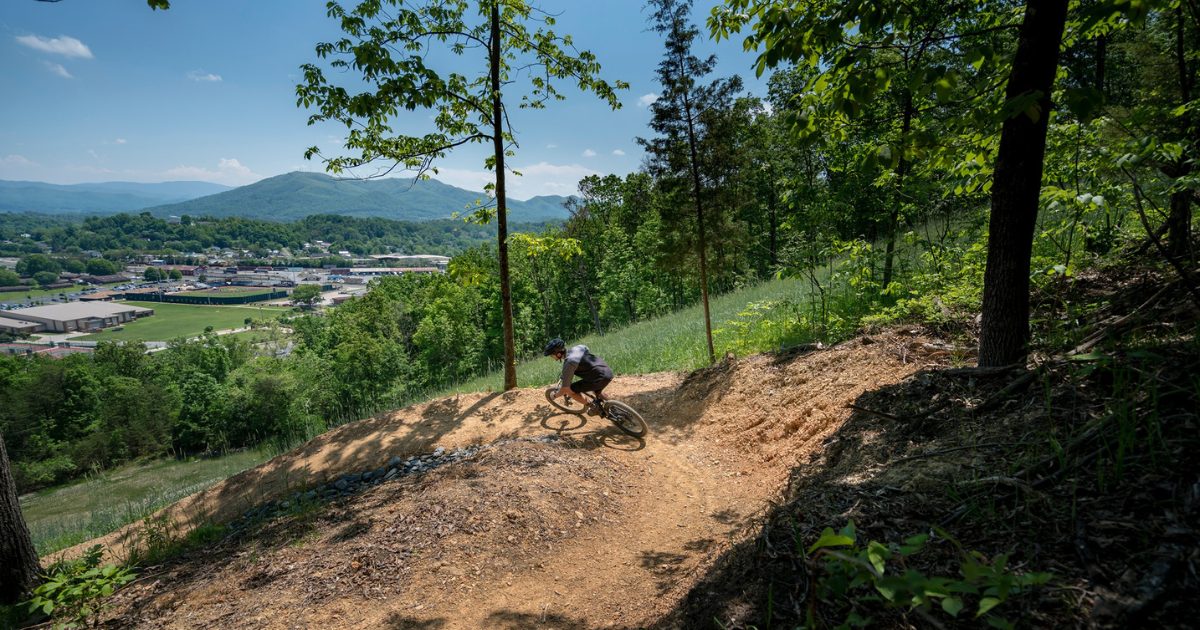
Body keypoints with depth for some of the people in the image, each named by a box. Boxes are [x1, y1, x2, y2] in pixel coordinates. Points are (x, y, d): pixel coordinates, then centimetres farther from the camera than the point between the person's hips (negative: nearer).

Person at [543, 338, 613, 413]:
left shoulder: (568, 363, -17)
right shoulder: (577, 347, 6)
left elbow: (564, 389, -11)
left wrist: (555, 395, 11)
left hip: (601, 379, -9)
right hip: (609, 372, 9)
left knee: (569, 390, 2)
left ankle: (592, 407, 11)